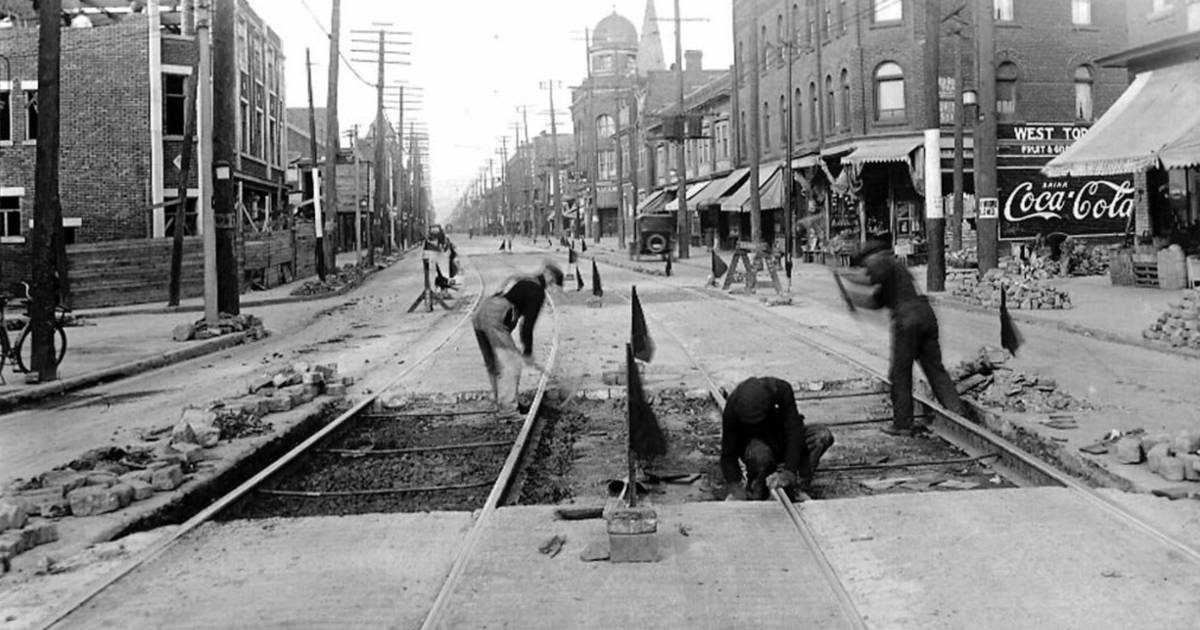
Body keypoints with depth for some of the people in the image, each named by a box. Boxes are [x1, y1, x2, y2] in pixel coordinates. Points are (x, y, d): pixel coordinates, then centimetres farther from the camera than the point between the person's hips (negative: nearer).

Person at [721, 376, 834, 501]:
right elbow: (728, 453, -24)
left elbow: (794, 431, -28)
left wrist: (788, 472, -35)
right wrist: (736, 486, -36)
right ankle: (755, 490, -11)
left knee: (823, 436, -24)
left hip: (782, 437, 3)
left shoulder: (782, 389, -29)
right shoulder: (733, 407, -28)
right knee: (759, 452, -40)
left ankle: (799, 485, -11)